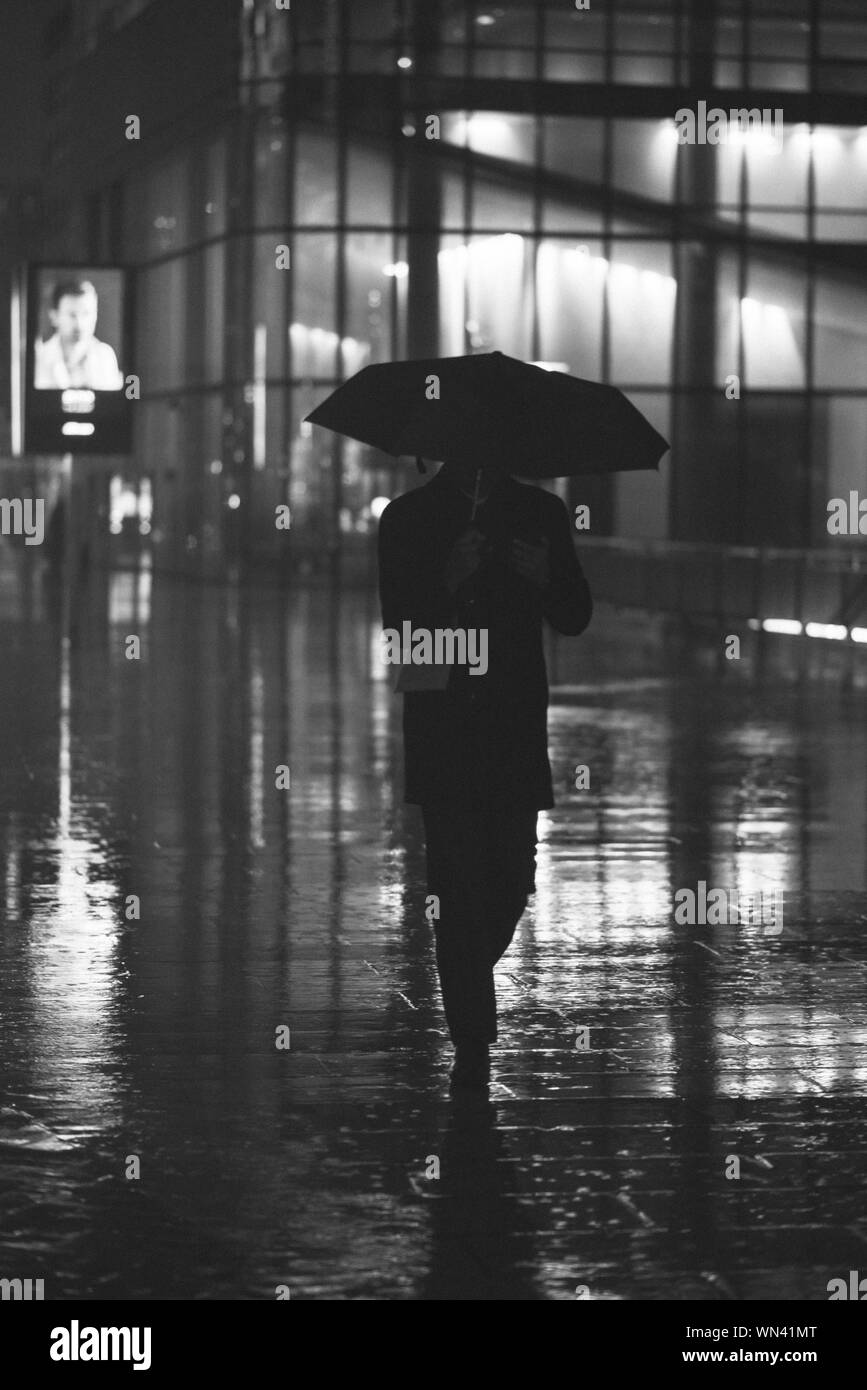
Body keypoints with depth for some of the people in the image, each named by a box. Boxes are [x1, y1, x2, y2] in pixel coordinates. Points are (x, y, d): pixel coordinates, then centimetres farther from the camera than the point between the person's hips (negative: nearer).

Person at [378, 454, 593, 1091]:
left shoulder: (540, 514, 10)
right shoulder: (407, 519, 5)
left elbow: (576, 618, 6)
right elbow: (398, 625, -4)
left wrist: (544, 578, -14)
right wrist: (446, 583, -21)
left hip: (516, 733, 2)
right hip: (441, 733, -2)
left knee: (513, 883, 2)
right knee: (460, 888, -7)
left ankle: (468, 986, 31)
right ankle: (472, 1044, -3)